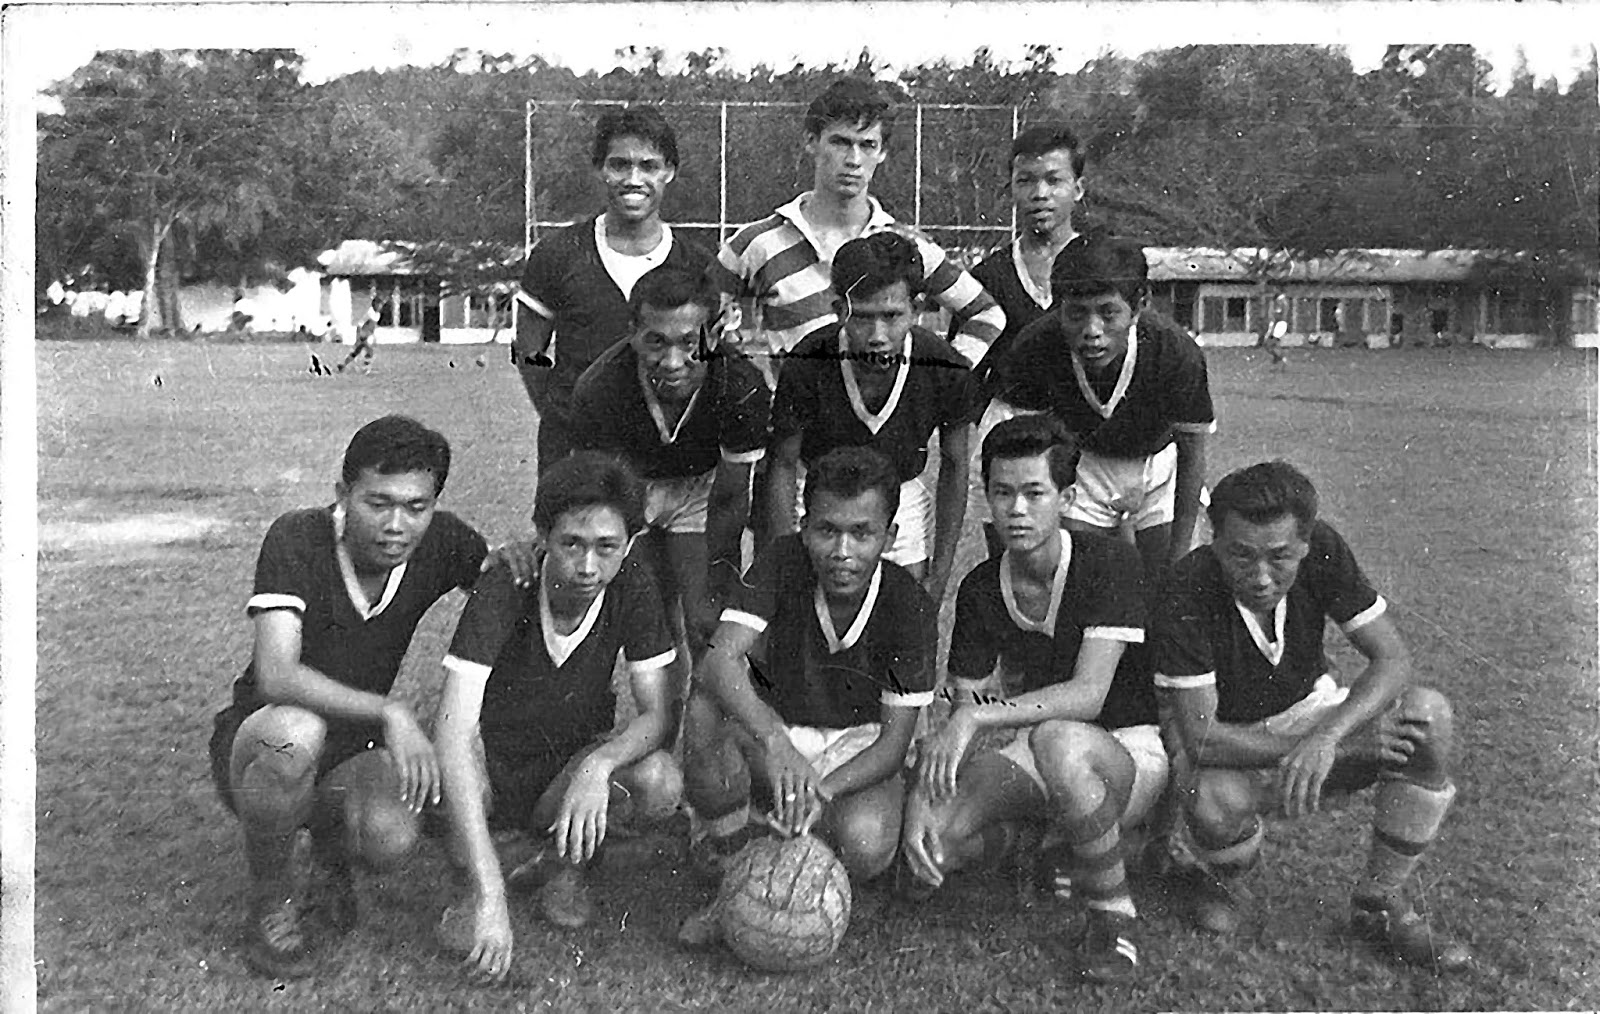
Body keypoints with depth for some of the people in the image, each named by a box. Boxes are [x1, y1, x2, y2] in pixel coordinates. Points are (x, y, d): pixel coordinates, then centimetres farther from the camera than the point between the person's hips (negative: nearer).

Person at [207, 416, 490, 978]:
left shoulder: (440, 542, -12)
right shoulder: (297, 540, -23)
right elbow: (276, 676, -35)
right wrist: (389, 712, -45)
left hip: (355, 745, 3)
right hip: (257, 743, -2)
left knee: (392, 838, -30)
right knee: (293, 731, -39)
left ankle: (331, 841, 11)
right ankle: (271, 901, -9)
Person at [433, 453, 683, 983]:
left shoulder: (631, 586, -17)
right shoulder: (504, 589, -28)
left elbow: (659, 714, -14)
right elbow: (455, 733, -37)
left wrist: (599, 763, -38)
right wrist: (491, 896, -44)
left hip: (568, 776, 2)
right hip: (491, 772, -2)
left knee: (660, 782, -28)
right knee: (436, 782, -36)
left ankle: (570, 872, 2)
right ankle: (477, 890, -3)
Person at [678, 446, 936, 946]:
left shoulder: (910, 609, -18)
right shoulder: (783, 564, -18)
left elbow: (895, 740, -16)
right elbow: (718, 661, -32)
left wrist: (821, 790, -34)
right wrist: (775, 742, -50)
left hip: (859, 751, 0)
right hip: (772, 730, 0)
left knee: (866, 847, -32)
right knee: (710, 702, -33)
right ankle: (731, 858, -11)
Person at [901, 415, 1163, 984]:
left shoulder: (1109, 564, -16)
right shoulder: (980, 589, 0)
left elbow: (1088, 696, -25)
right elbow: (967, 705, -3)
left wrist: (979, 717, -34)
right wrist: (921, 793, -19)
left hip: (1129, 750, -5)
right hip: (1031, 753, 5)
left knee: (1056, 740, -41)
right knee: (931, 842, -23)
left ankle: (1113, 914, -17)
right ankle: (1043, 836, 10)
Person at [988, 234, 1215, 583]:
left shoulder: (1176, 352, -32)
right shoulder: (1037, 345, -29)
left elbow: (1192, 455, -18)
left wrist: (1179, 555, -16)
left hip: (1159, 463, -1)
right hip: (1083, 462, 1)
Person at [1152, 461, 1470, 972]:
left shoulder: (1323, 549, -19)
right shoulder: (1188, 594, -29)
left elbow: (1392, 659, -19)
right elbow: (1201, 738, -29)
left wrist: (1326, 736, -39)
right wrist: (1347, 745, -31)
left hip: (1314, 710, 4)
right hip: (1231, 741, -3)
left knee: (1428, 713, -24)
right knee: (1211, 799, -37)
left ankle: (1381, 902, -6)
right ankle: (1218, 877, 3)